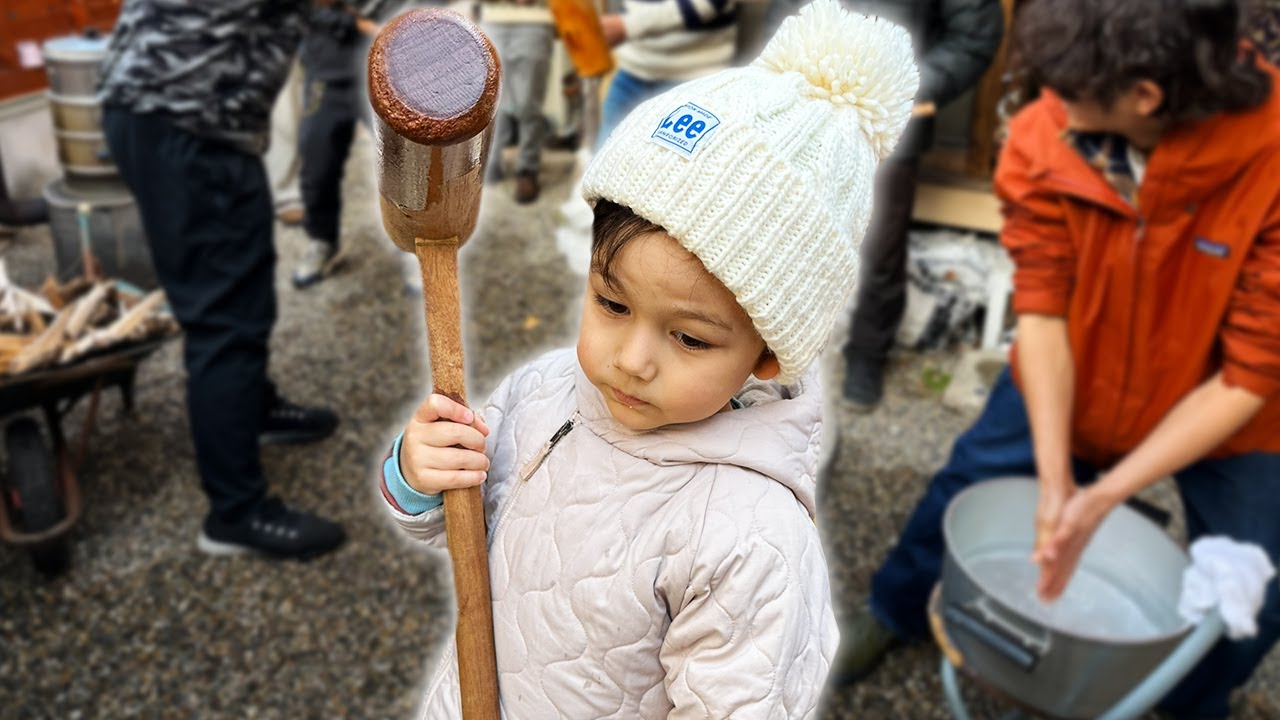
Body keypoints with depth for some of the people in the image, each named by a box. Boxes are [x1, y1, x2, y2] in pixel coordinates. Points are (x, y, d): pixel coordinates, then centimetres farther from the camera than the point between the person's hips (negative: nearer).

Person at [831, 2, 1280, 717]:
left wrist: (1106, 496, -32)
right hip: (1067, 381, 1)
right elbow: (1042, 312, -22)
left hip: (1221, 415, -1)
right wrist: (1054, 477, -30)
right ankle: (895, 610, 42)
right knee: (967, 489, 11)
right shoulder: (1045, 139, -26)